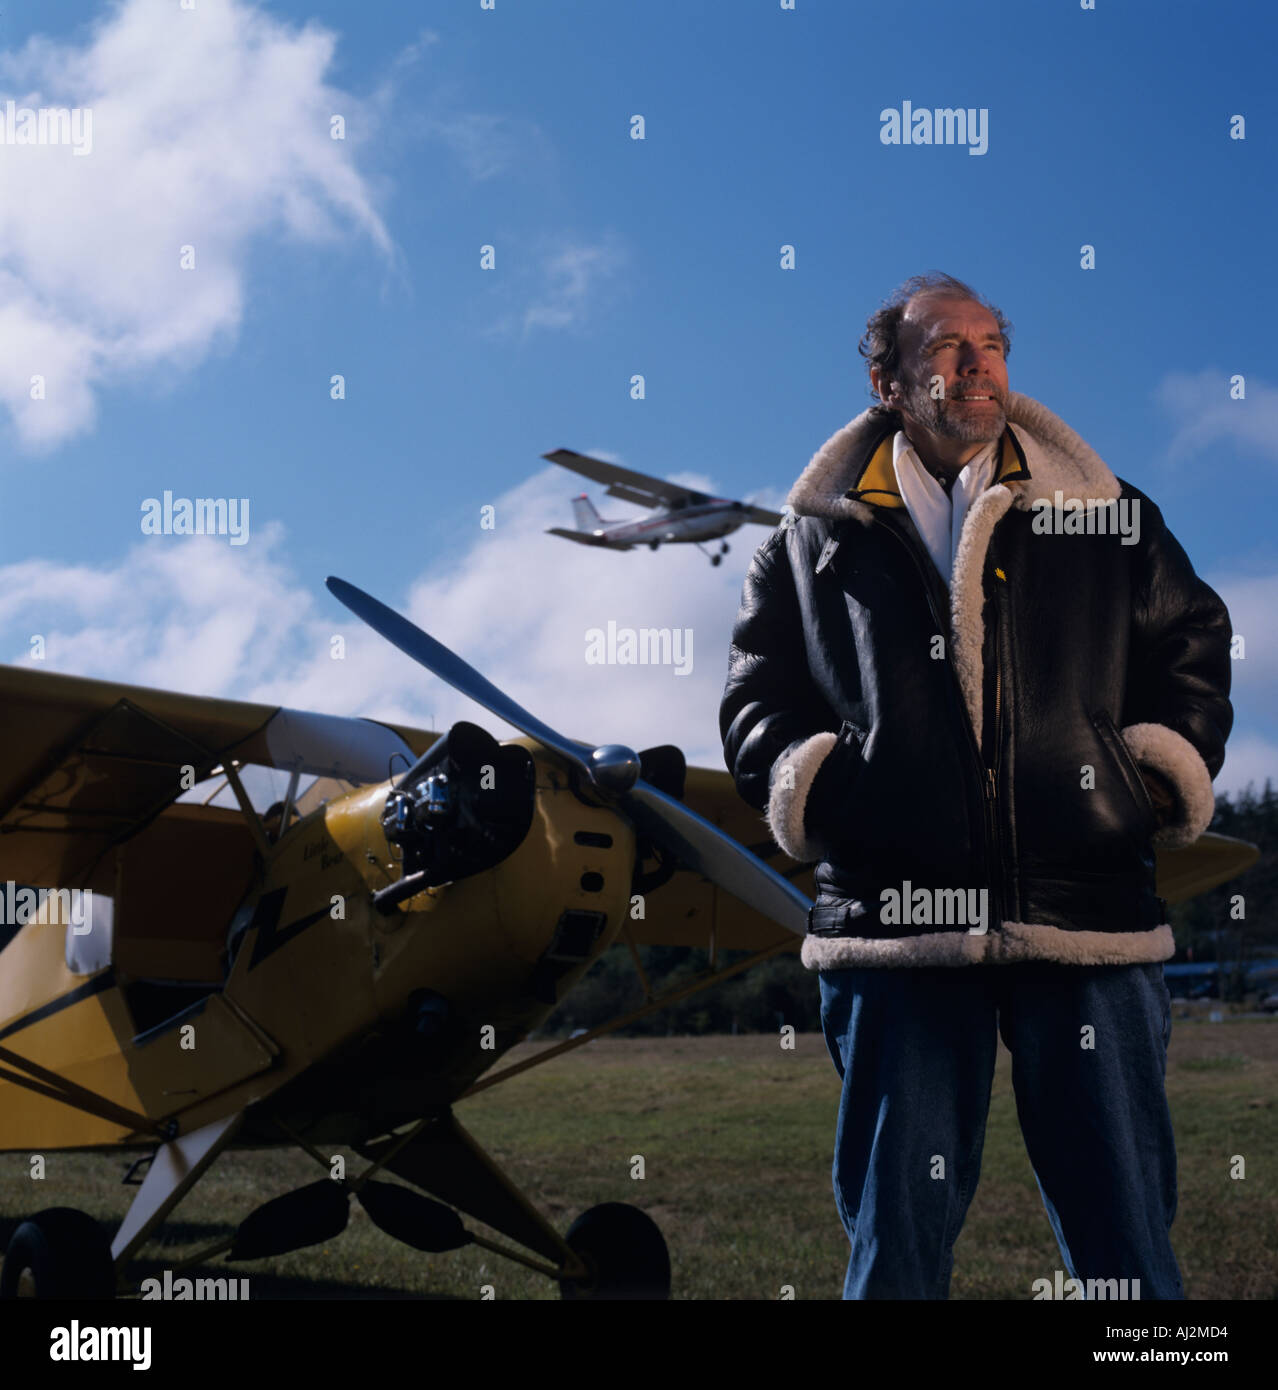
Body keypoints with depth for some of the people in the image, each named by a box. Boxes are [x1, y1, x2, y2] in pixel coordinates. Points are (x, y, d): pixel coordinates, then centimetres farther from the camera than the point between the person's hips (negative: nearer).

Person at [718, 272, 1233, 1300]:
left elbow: (1194, 642, 20)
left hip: (1088, 914, 1)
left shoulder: (1107, 517, 13)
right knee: (895, 1236, 7)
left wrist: (1162, 775, 7)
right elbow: (757, 690, 17)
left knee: (1125, 1235, 4)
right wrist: (806, 783, 1)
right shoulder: (818, 538, 12)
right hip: (895, 922, 0)